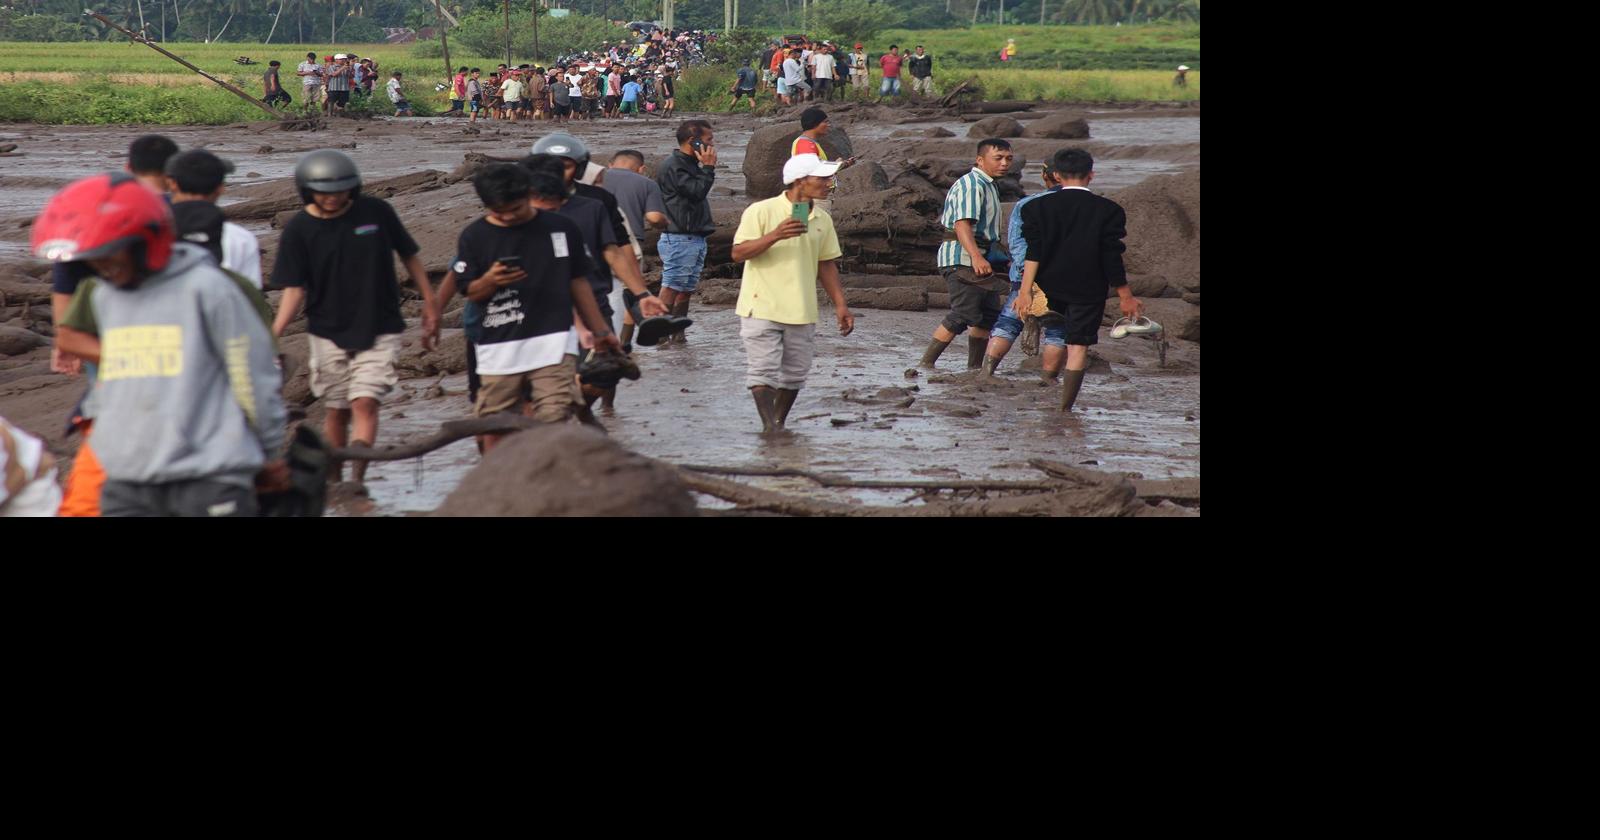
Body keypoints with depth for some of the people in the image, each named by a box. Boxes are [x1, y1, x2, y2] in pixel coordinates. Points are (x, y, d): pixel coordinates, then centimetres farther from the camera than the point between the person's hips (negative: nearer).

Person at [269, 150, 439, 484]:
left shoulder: (376, 212, -7)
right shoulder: (299, 230, -7)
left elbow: (409, 256, 5)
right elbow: (294, 288, -6)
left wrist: (430, 305, 7)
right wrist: (273, 334, -19)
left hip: (378, 330, -1)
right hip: (328, 332, 1)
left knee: (365, 404, -14)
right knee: (337, 410, 10)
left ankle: (357, 479, -17)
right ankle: (333, 483, 23)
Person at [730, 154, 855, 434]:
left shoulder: (822, 221, 7)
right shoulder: (761, 211, -10)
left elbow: (826, 264, 16)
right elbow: (738, 253, -14)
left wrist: (840, 305, 10)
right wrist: (775, 236, -27)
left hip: (802, 312, 6)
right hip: (762, 308, -6)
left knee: (794, 374, 9)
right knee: (763, 370, -8)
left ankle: (780, 425, 21)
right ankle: (769, 426, -6)